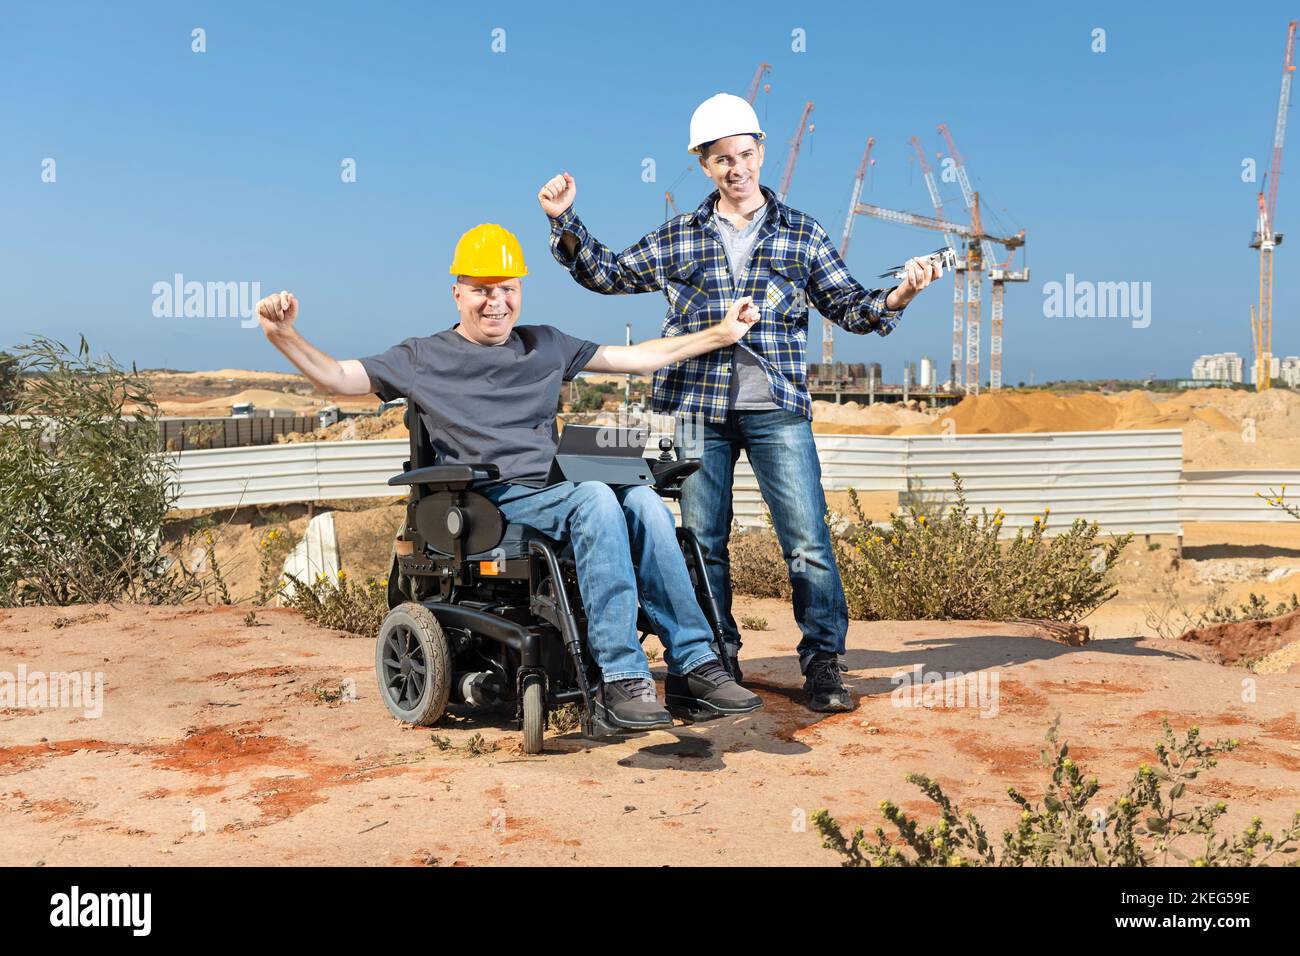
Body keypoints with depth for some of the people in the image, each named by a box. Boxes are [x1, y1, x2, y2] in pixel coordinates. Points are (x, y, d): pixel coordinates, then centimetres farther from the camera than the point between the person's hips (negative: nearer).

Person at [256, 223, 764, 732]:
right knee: (595, 498, -33)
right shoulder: (425, 358, 13)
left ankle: (694, 665, -24)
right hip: (493, 501, -4)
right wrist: (284, 334, -12)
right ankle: (621, 679, -36)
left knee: (645, 502, -27)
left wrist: (719, 334, 26)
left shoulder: (546, 345, 24)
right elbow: (336, 377, 6)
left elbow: (634, 357, 27)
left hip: (556, 491, 5)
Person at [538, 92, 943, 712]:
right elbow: (607, 274, 20)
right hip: (698, 411, 2)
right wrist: (565, 221, 10)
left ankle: (823, 664, 2)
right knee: (704, 543, 7)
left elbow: (848, 307, 10)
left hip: (777, 410, -1)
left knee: (808, 540, -8)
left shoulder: (801, 234, 10)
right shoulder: (676, 239, 12)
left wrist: (898, 296, -8)